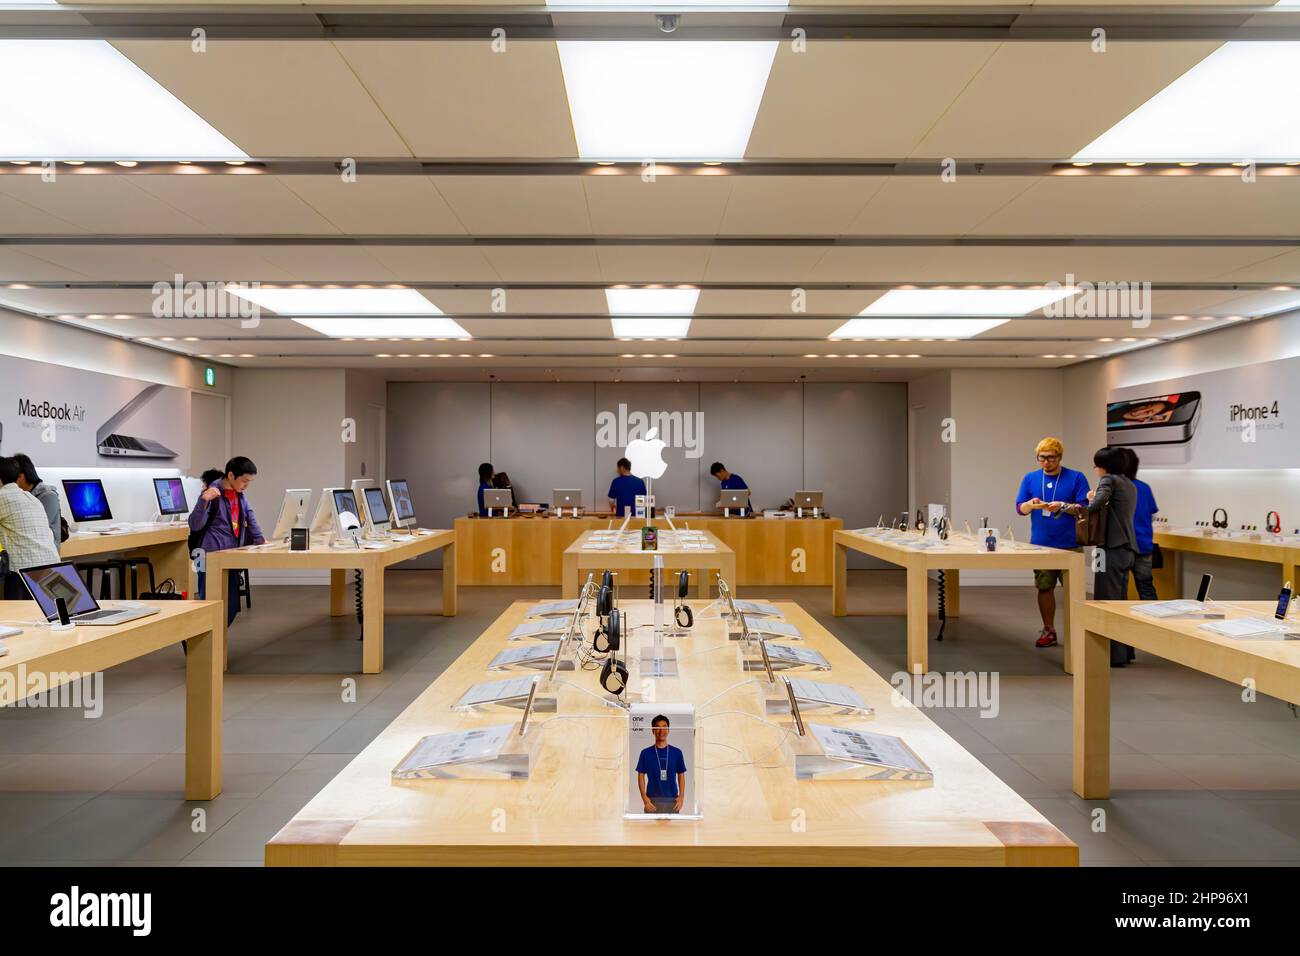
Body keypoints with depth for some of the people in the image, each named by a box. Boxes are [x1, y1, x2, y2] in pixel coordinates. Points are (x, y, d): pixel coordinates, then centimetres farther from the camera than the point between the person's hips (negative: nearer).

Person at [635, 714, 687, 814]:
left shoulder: (677, 753, 5)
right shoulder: (646, 753, 1)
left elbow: (681, 776, 9)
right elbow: (641, 776, 3)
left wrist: (681, 796, -3)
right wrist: (644, 798, -8)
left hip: (672, 800, 1)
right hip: (652, 800, -1)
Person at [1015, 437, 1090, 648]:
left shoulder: (1076, 478, -1)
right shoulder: (1030, 478, 7)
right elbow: (1020, 508, 6)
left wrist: (1063, 506, -22)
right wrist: (1031, 504, -16)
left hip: (1069, 545, -3)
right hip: (1040, 544, 3)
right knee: (1044, 588, 8)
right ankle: (1048, 630, 20)